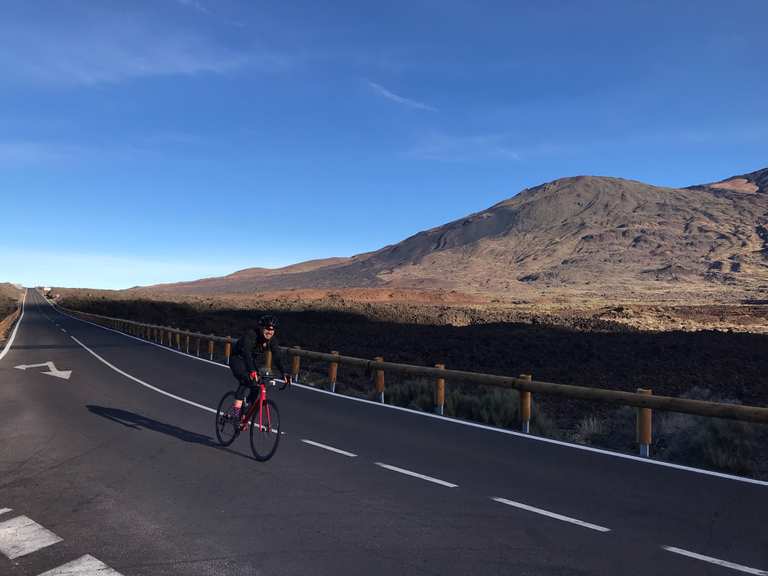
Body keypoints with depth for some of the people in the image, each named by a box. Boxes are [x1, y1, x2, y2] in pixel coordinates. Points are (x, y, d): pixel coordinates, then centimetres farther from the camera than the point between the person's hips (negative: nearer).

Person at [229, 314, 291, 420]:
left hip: (251, 360, 6)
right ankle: (236, 409, -24)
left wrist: (284, 373, -38)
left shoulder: (272, 340, -15)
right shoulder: (250, 335, -32)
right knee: (246, 380, -30)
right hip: (237, 359, -6)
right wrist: (252, 371, -60)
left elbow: (277, 357, -23)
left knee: (256, 384, -8)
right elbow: (246, 353, -45)